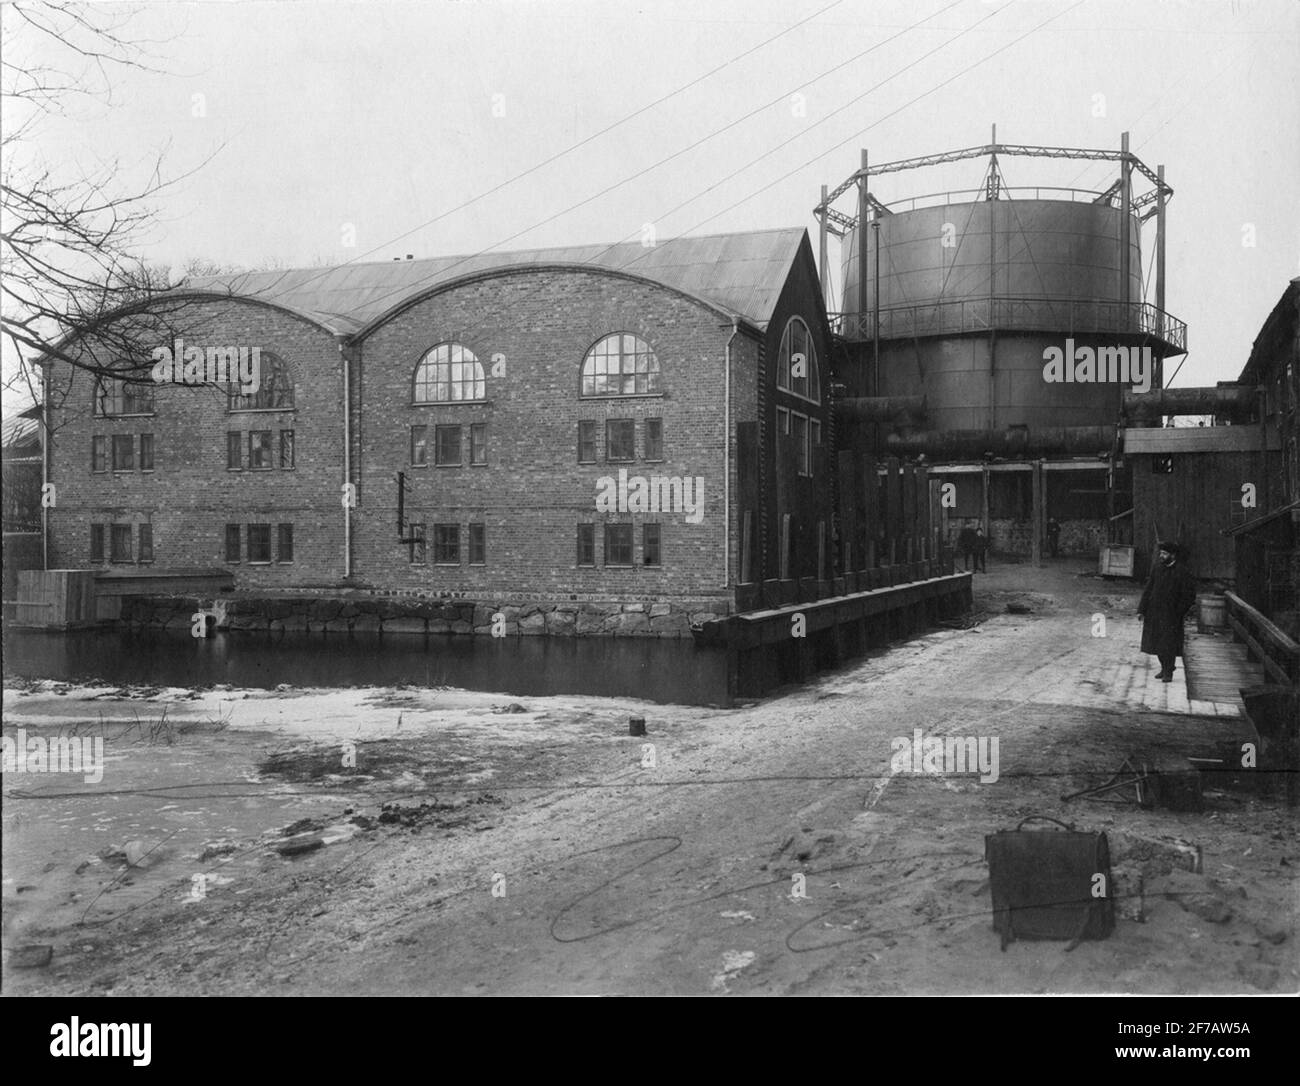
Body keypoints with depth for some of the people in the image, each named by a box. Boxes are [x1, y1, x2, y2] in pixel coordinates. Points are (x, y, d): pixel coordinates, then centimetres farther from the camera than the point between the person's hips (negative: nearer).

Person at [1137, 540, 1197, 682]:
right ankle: (1164, 668, 28)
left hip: (1171, 614, -5)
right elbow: (1148, 589, 7)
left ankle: (1168, 673, 10)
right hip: (1154, 612, 5)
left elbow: (1189, 596, -6)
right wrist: (1141, 610, 3)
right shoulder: (1158, 568, 5)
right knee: (1157, 642, 11)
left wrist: (1178, 614, -9)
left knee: (1168, 644, -2)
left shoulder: (1182, 572, -10)